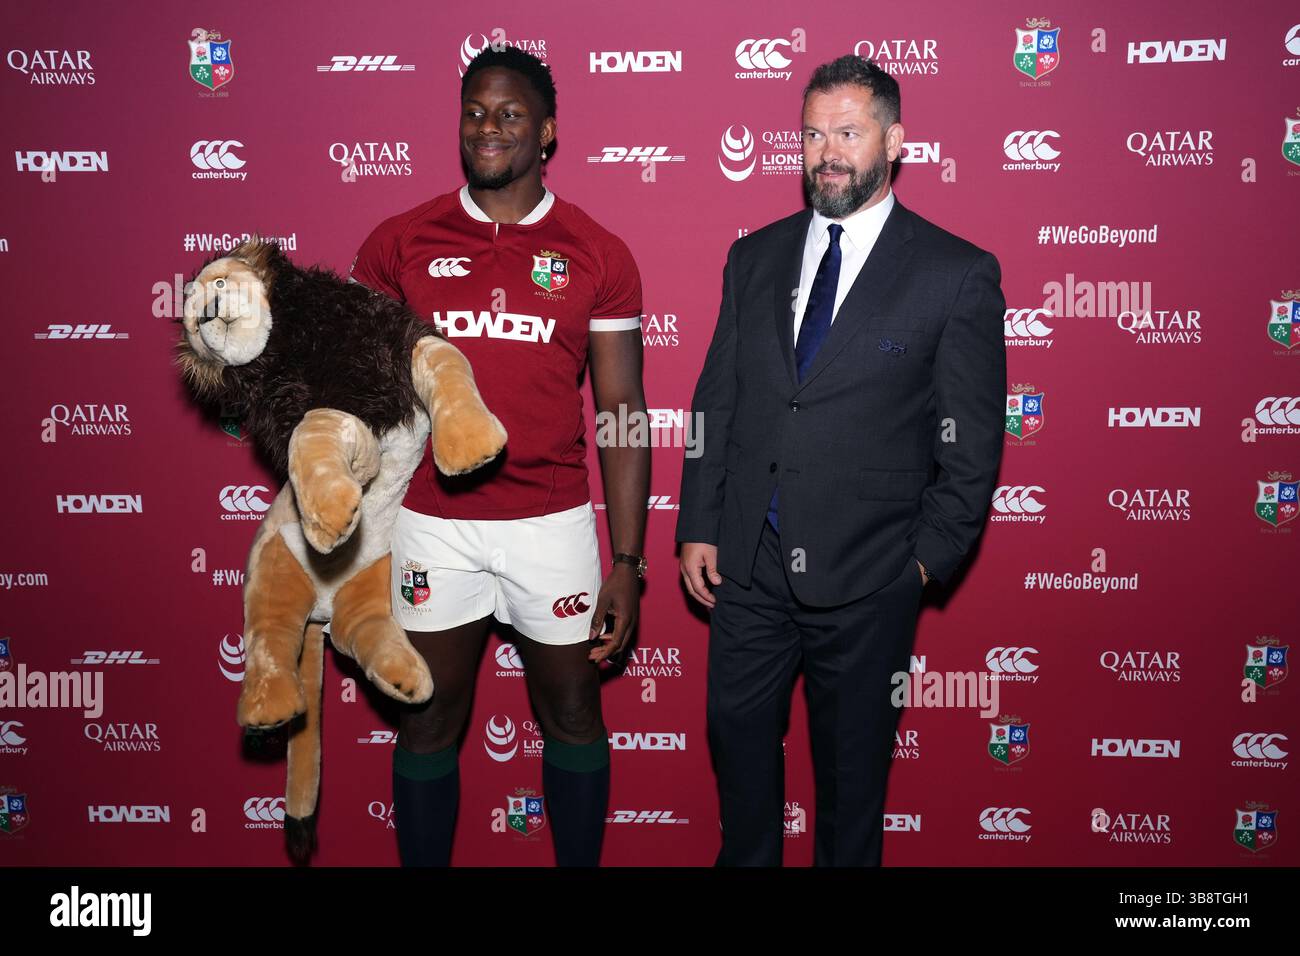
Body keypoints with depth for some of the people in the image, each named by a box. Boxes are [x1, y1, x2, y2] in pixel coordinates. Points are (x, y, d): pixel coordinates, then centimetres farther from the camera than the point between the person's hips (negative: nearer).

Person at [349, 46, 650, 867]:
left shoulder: (598, 257, -1)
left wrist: (628, 564, -4)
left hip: (553, 522, 0)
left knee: (573, 713, 14)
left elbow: (623, 413, -1)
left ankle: (582, 862, 36)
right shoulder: (398, 245, 0)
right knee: (429, 723, 12)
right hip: (431, 525, 0)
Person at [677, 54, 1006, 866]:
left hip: (866, 580, -3)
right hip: (747, 563, 4)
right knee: (738, 735, 17)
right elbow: (716, 403, 8)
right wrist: (698, 526, 5)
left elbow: (973, 443, -4)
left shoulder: (958, 274, -6)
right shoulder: (756, 257, 7)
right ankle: (746, 858, 41)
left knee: (852, 761, 14)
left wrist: (929, 558, -6)